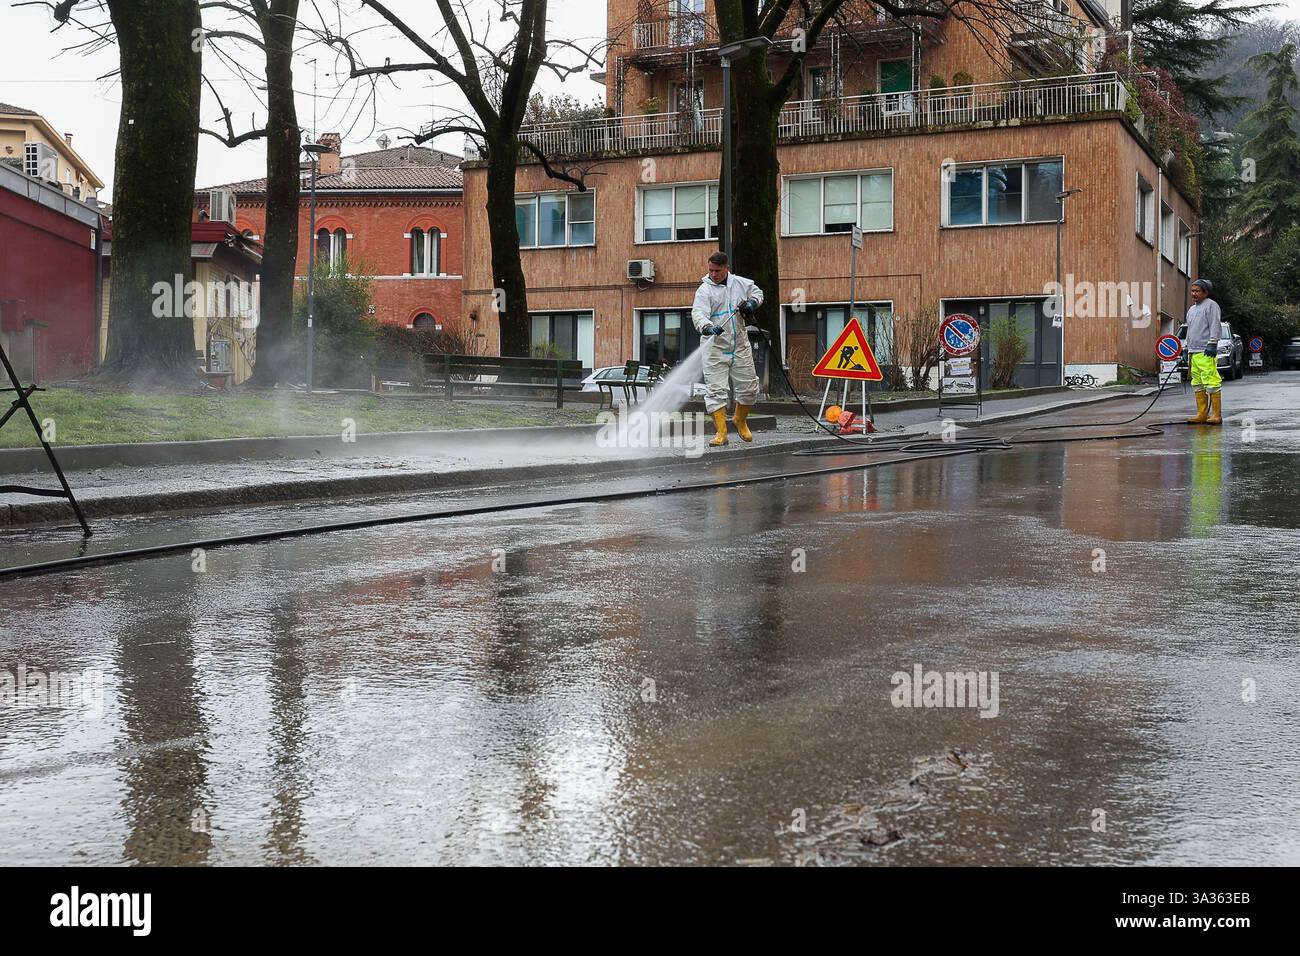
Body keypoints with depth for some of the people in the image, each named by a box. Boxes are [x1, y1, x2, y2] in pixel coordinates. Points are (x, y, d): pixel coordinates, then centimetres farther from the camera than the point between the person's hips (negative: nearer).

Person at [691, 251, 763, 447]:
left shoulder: (740, 283, 6)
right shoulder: (704, 290, -8)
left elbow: (757, 292, 26)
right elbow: (698, 313, -23)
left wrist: (752, 302, 4)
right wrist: (707, 327, -43)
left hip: (740, 345, 4)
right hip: (715, 347, -4)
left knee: (749, 387, 10)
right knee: (715, 390, -10)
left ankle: (740, 420, 35)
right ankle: (721, 432, -8)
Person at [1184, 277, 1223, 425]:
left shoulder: (1211, 305, -2)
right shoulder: (1191, 309, 24)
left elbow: (1215, 326, -10)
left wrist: (1212, 344, -18)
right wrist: (1187, 349, 25)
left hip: (1206, 352, -9)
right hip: (1193, 352, 9)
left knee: (1211, 383, -12)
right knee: (1197, 385, 8)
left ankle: (1216, 415, -12)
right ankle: (1201, 415, 10)